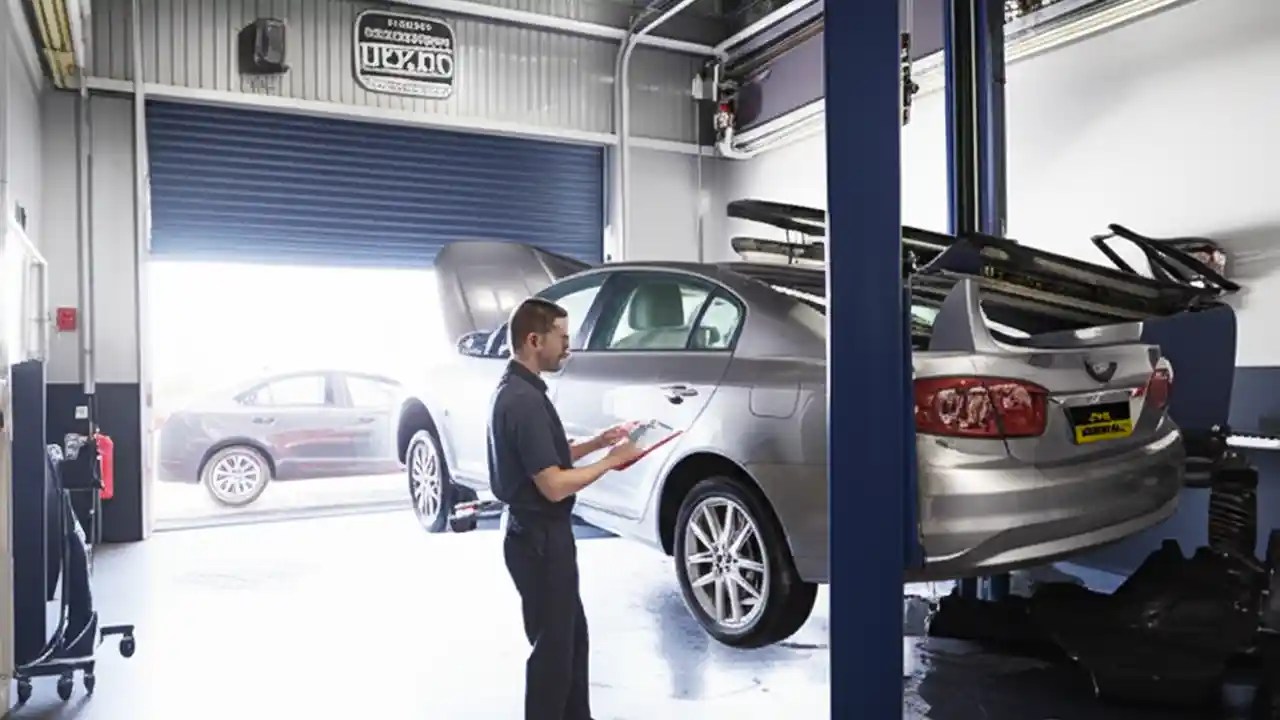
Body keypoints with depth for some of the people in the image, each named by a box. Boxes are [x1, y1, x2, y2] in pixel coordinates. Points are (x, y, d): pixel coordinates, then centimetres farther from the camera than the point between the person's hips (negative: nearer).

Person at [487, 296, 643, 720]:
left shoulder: (516, 389, 9)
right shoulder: (524, 400, -24)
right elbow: (554, 485, -25)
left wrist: (598, 443, 9)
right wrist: (611, 461, -14)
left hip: (541, 533, 10)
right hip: (540, 539, -10)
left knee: (571, 634, 20)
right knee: (553, 644, 3)